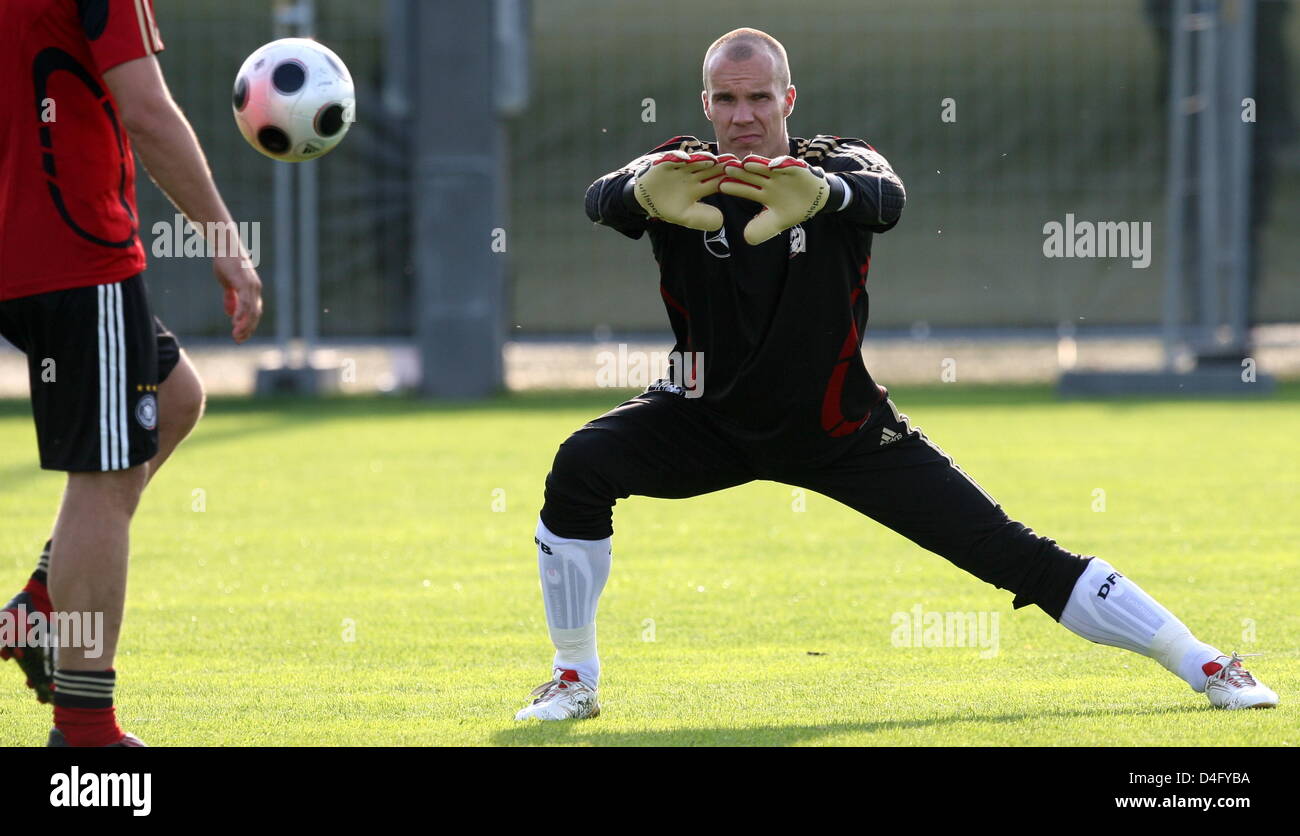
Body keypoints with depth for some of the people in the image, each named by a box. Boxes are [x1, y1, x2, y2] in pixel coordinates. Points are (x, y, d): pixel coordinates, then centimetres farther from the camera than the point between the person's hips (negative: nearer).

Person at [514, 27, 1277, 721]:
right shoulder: (684, 174, -13)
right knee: (582, 466, -26)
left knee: (1006, 551, -7)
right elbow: (606, 198, -36)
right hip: (712, 421, 1)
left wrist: (820, 193, -64)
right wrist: (646, 192, -63)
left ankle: (1203, 664, 2)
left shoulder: (837, 163, -14)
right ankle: (575, 679, -10)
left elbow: (886, 196, -39)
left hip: (840, 428, -1)